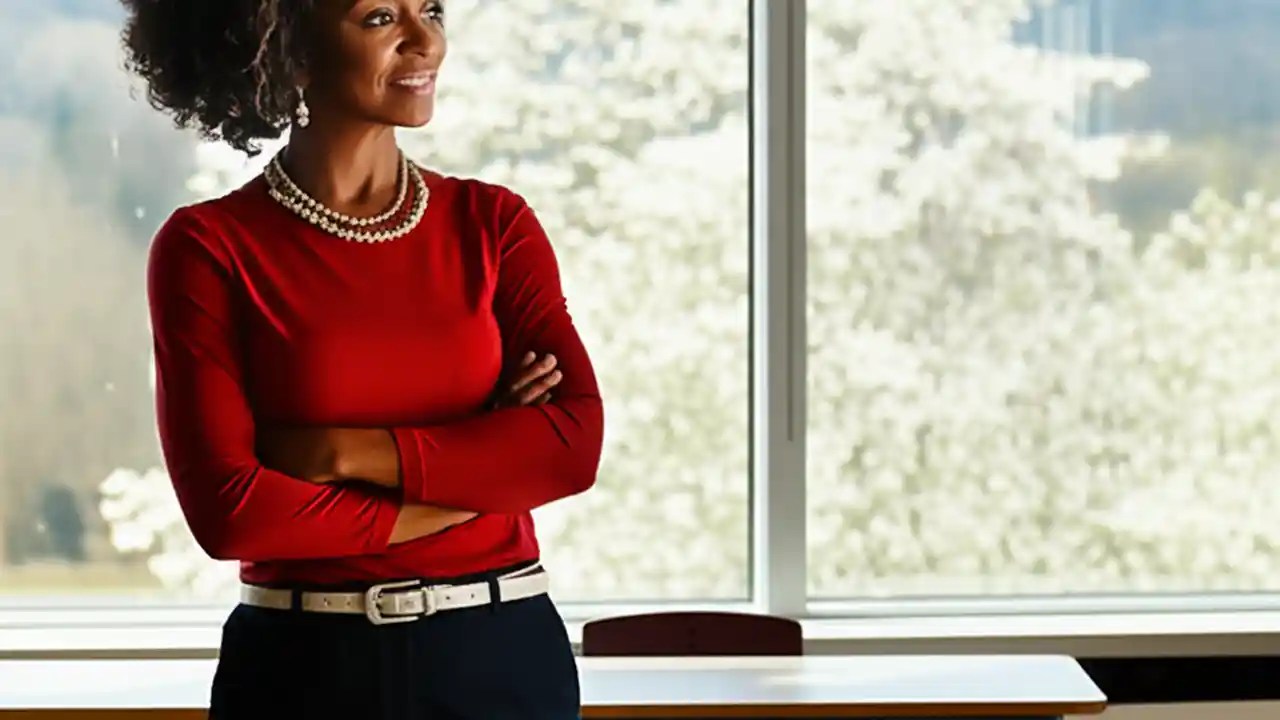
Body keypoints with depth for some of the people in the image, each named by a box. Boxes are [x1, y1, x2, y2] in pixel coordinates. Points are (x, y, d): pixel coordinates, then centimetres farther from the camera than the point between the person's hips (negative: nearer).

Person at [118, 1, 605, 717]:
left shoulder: (493, 222, 2)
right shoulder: (206, 248, -6)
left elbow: (576, 442, -9)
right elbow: (228, 509, -14)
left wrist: (342, 452, -15)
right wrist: (482, 472, -11)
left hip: (503, 655, 2)